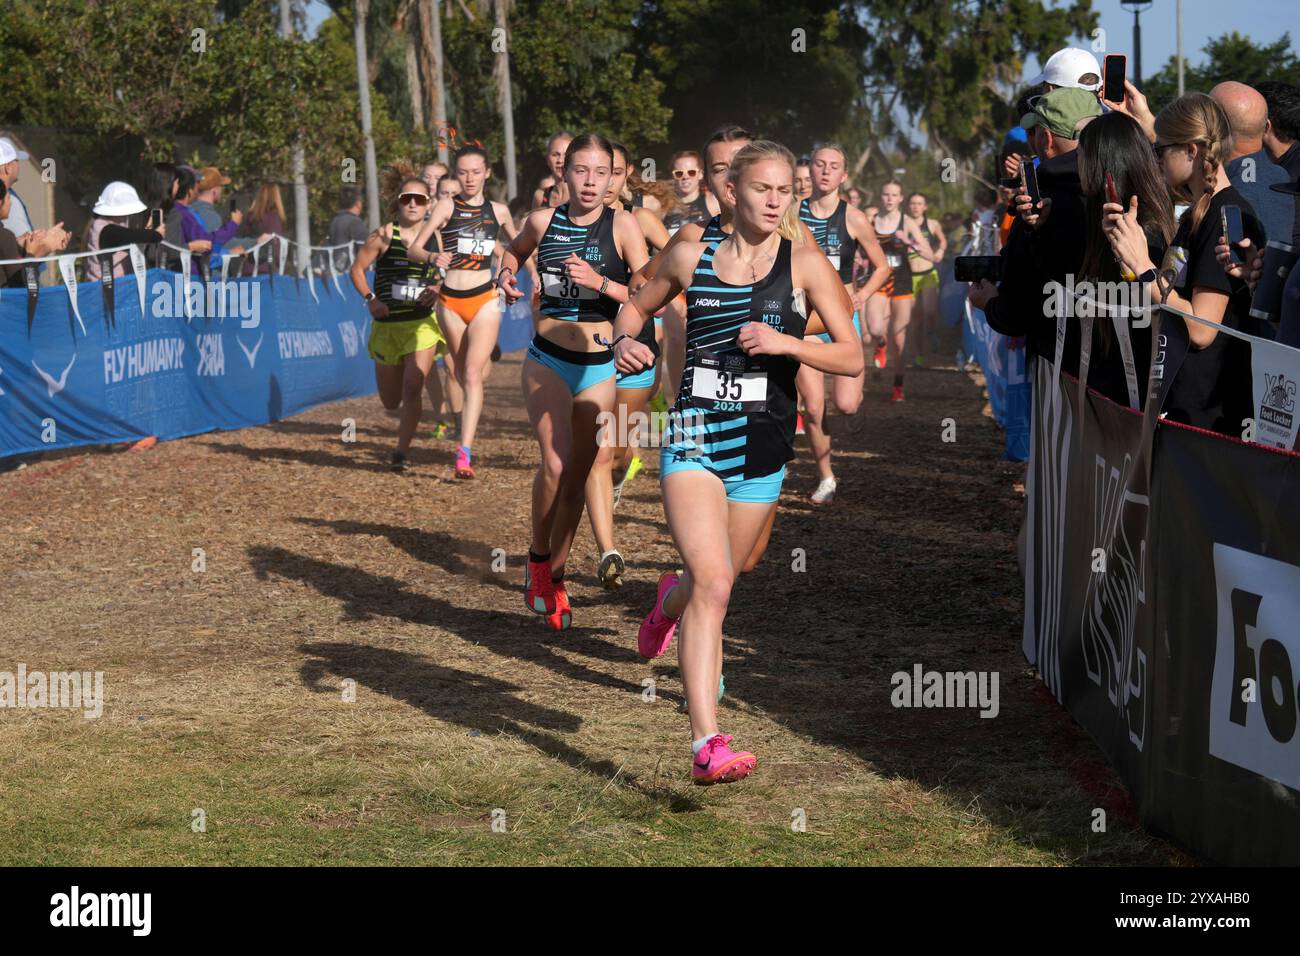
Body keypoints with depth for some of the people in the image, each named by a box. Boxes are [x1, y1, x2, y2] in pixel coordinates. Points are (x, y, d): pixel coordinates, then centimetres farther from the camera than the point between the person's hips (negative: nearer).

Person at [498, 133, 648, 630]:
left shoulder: (622, 226, -7)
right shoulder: (543, 221, 0)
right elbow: (514, 250, 23)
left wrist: (600, 281, -24)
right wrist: (506, 273, 2)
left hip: (599, 366, 0)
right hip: (547, 359, 0)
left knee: (577, 476, 5)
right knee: (555, 463, -19)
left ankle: (554, 578, 23)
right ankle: (538, 556, 5)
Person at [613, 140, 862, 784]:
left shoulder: (804, 263, 0)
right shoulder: (691, 258, 4)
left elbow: (852, 357, -3)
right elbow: (637, 305, 22)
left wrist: (786, 343, -19)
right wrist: (625, 339, 0)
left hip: (762, 449, 2)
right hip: (693, 440, -1)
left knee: (715, 583, 17)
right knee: (712, 581, -20)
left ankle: (669, 603, 57)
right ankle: (706, 744, -23)